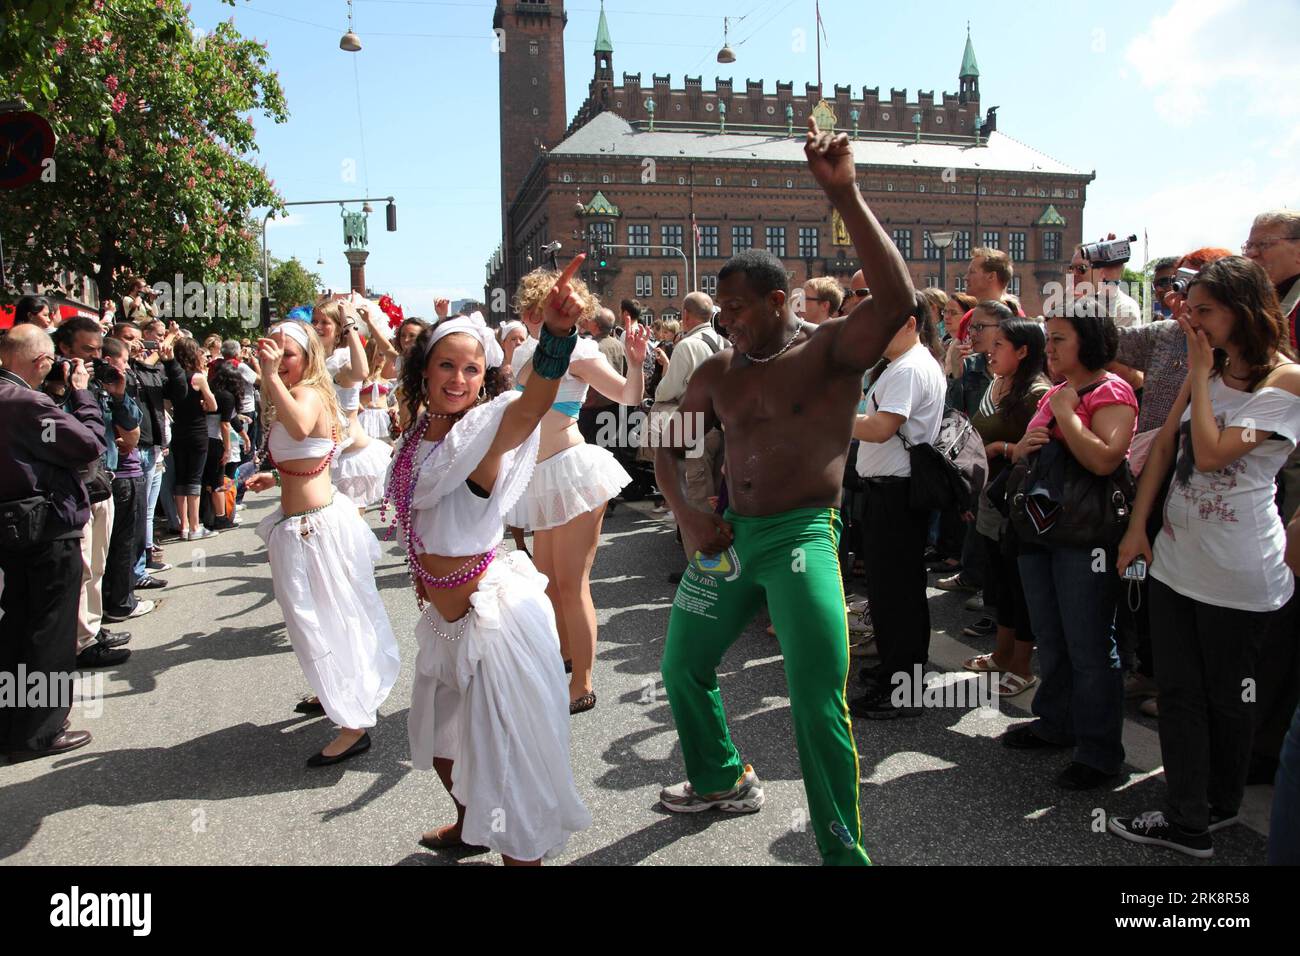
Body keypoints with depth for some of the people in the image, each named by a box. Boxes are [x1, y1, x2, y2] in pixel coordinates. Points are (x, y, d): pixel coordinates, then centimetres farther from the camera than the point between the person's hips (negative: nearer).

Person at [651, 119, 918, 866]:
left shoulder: (831, 349, -8)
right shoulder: (719, 371, 9)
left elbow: (899, 299, -27)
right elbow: (670, 449, 17)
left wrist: (844, 195, -30)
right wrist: (687, 514, -1)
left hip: (803, 535, -7)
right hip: (729, 535, 7)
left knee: (819, 703, -11)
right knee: (683, 666, 19)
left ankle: (843, 851, 9)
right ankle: (724, 780, 46)